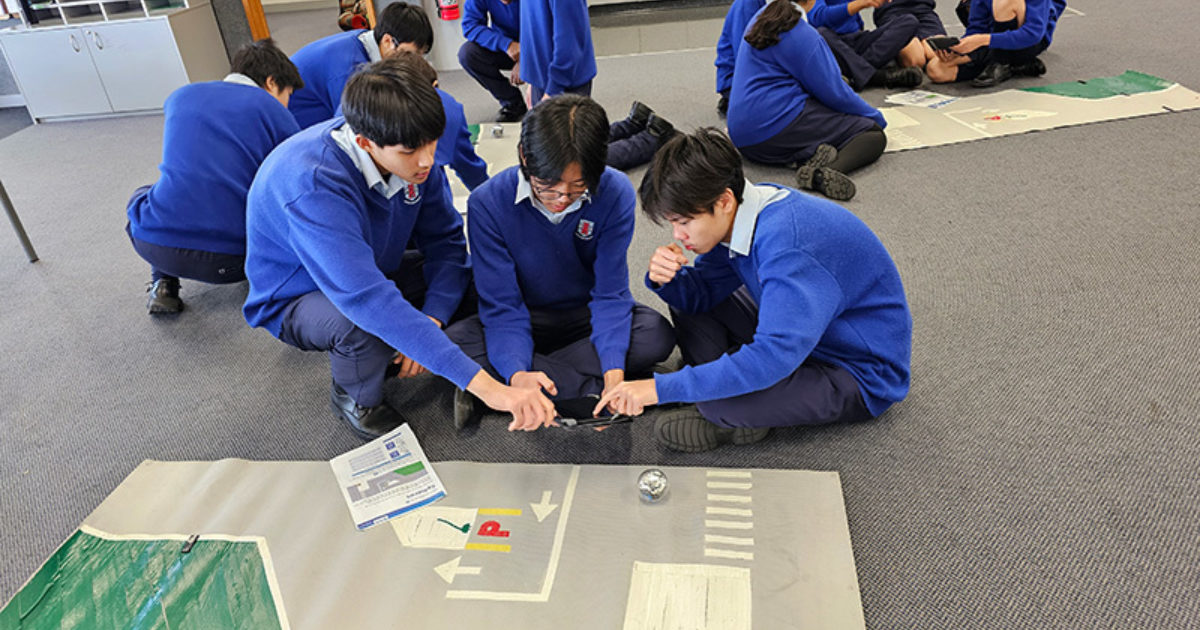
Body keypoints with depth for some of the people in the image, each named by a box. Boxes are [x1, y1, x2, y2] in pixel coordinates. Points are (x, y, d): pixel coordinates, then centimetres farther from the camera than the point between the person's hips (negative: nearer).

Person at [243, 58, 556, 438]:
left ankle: (389, 356, 4)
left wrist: (430, 321, -26)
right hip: (296, 301, -5)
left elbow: (445, 240, -7)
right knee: (362, 323, -39)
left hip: (374, 273, 6)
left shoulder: (411, 154, -17)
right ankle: (355, 398, -5)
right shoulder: (312, 184, -38)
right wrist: (481, 383, -52)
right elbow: (367, 299, -47)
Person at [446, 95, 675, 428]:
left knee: (657, 335, -29)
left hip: (586, 317, 1)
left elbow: (610, 295, -18)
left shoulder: (616, 194, -20)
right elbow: (501, 305, -21)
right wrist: (517, 374, -40)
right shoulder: (488, 203, -21)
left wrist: (614, 371, -34)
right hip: (525, 321, -1)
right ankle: (589, 387, -25)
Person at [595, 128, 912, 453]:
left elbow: (772, 359, -41)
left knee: (724, 402, -34)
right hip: (801, 336, 9)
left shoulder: (789, 247, -35)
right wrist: (667, 280, -20)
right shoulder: (739, 215, -7)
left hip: (862, 374, -8)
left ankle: (727, 415, 0)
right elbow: (703, 292, 4)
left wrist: (662, 387, -38)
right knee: (686, 300, 5)